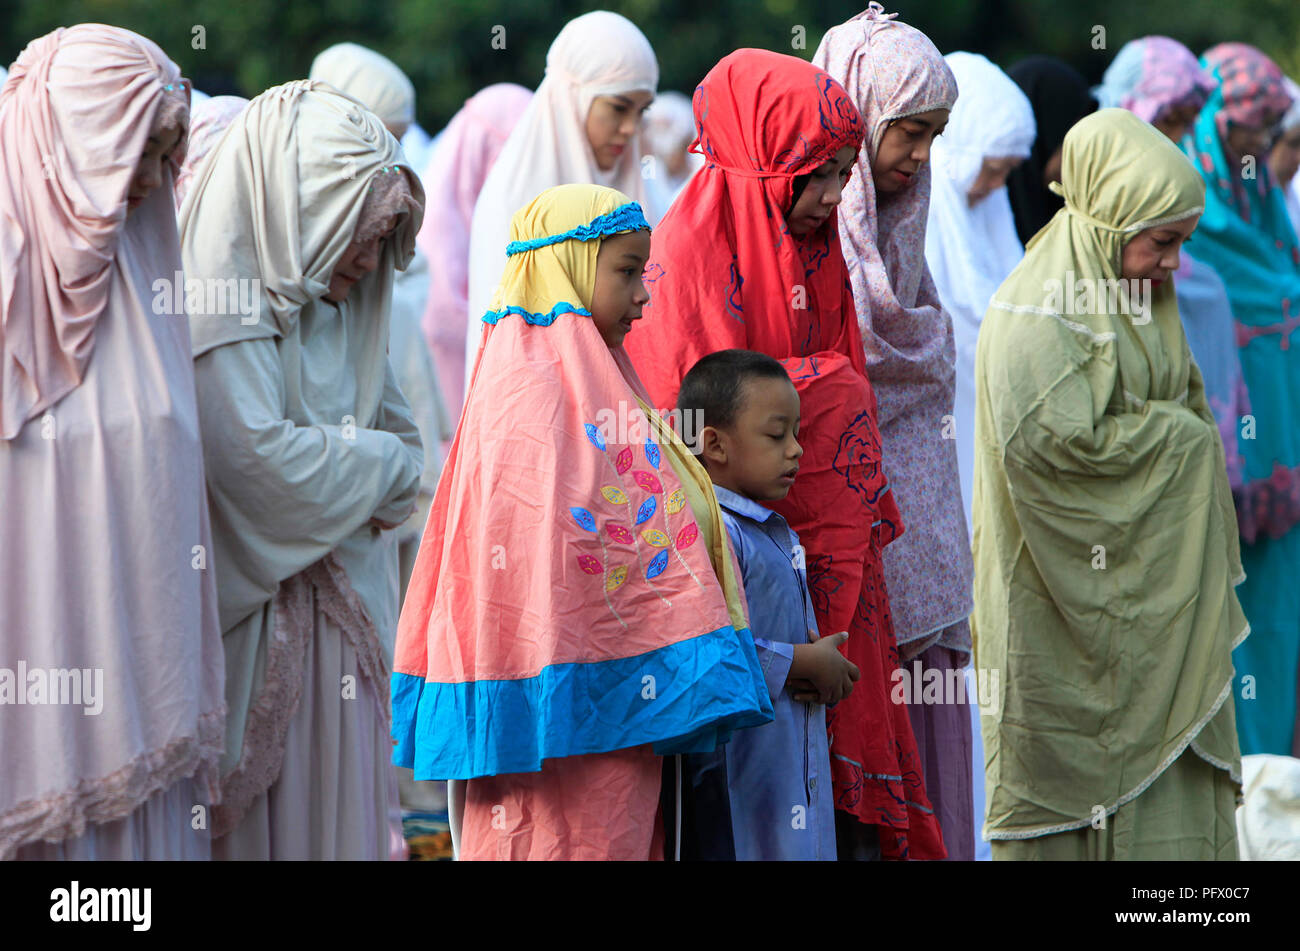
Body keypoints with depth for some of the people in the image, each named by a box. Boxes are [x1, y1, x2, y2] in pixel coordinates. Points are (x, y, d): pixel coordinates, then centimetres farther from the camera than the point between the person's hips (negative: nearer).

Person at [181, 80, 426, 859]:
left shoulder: (342, 307, 12)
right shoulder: (227, 301, -14)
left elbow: (403, 438, 17)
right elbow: (256, 457, -24)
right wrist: (375, 465, -8)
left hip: (344, 612, 8)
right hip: (262, 623, -8)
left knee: (344, 809, 8)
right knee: (260, 820, -3)